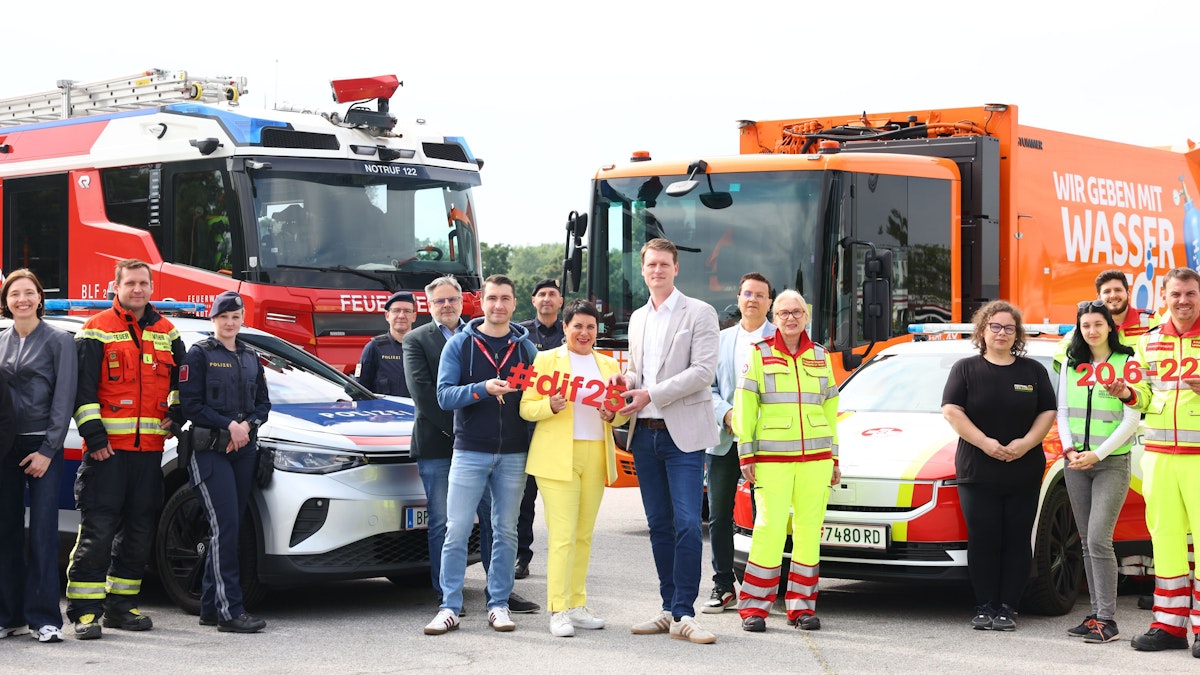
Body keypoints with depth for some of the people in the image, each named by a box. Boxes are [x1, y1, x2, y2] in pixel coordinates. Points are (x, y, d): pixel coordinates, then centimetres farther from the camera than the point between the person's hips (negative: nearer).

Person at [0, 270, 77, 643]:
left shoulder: (59, 341, 0)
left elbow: (64, 398, -5)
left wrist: (48, 450, -11)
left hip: (44, 445, -4)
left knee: (43, 529, -7)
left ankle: (44, 619, -5)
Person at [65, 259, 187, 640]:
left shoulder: (166, 333, 14)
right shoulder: (97, 332, -2)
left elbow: (179, 380, 24)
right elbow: (82, 388, -6)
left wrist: (176, 415, 8)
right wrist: (93, 435, -13)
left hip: (149, 449, 5)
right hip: (107, 449, -5)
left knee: (139, 530, 9)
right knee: (98, 530, -8)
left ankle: (121, 605, 19)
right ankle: (85, 611, -4)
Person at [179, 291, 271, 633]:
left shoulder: (250, 357, 16)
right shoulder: (199, 354, -1)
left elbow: (263, 402, 16)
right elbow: (190, 404, -8)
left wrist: (248, 425, -4)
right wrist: (229, 425, -15)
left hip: (245, 450, 6)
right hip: (210, 451, -6)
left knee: (228, 531, 7)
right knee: (225, 527, -13)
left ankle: (210, 606, 14)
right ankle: (230, 611, -14)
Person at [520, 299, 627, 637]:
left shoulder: (609, 365, 17)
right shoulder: (546, 360, 5)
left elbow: (623, 413, 18)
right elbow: (526, 408, 1)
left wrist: (613, 415, -4)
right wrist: (551, 405, -19)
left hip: (596, 457, 4)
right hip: (557, 458, -4)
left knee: (584, 535, 6)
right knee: (563, 535, -10)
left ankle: (577, 605, 13)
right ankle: (559, 611, -8)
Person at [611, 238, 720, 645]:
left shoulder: (699, 314, -2)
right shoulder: (637, 319, 18)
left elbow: (703, 370, -11)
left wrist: (650, 394, -16)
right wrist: (625, 380, 1)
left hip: (683, 434, -6)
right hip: (645, 433, 6)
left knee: (686, 524, -11)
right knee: (659, 525, 8)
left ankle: (683, 614, -10)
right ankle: (669, 610, 13)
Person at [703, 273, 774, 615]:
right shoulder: (721, 339, 14)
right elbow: (708, 386, 10)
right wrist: (726, 414, -7)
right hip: (723, 441, 3)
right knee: (719, 516, 4)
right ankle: (723, 587, 14)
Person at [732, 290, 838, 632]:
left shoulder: (820, 355, 14)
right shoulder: (759, 353, 5)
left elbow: (830, 408, 18)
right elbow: (744, 406, 2)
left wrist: (834, 456, 15)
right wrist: (746, 454, -4)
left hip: (815, 456, 3)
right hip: (772, 456, -3)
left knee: (809, 530, 2)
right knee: (770, 527, -11)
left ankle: (802, 605, 9)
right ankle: (754, 606, -4)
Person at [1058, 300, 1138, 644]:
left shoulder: (1126, 363, -4)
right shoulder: (1071, 365, 12)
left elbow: (1131, 419, -8)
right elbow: (1062, 412, 13)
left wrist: (1097, 453, -13)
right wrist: (1070, 449, -4)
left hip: (1112, 463, -5)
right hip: (1076, 462, 5)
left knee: (1098, 540, -14)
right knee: (1087, 542, 6)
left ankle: (1108, 620, -12)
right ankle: (1096, 614, 11)